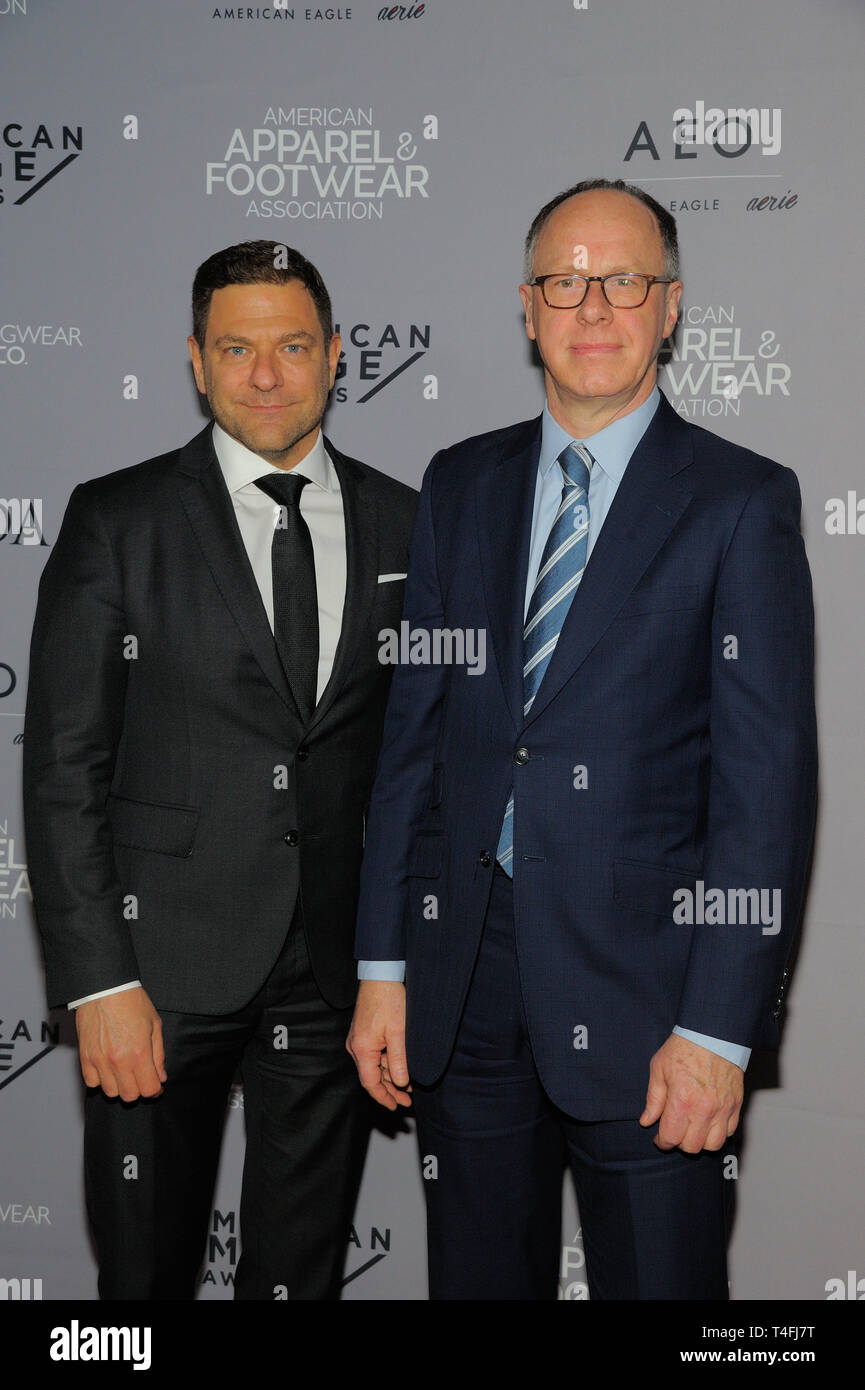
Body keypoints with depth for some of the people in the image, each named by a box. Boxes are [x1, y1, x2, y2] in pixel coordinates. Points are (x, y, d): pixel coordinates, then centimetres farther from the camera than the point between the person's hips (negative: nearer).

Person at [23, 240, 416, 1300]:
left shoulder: (403, 524, 6)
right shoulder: (116, 520, -2)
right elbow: (63, 765, -5)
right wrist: (98, 980, -11)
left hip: (338, 972, 2)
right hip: (164, 964, -2)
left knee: (303, 1271, 14)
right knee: (145, 1271, 10)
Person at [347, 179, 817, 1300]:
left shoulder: (742, 502, -4)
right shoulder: (460, 484, 9)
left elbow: (767, 776, -8)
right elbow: (411, 727, 8)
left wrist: (719, 1029, -13)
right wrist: (382, 967, 5)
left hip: (640, 978, -3)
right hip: (464, 973, 4)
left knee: (655, 1281, 7)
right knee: (477, 1279, 16)